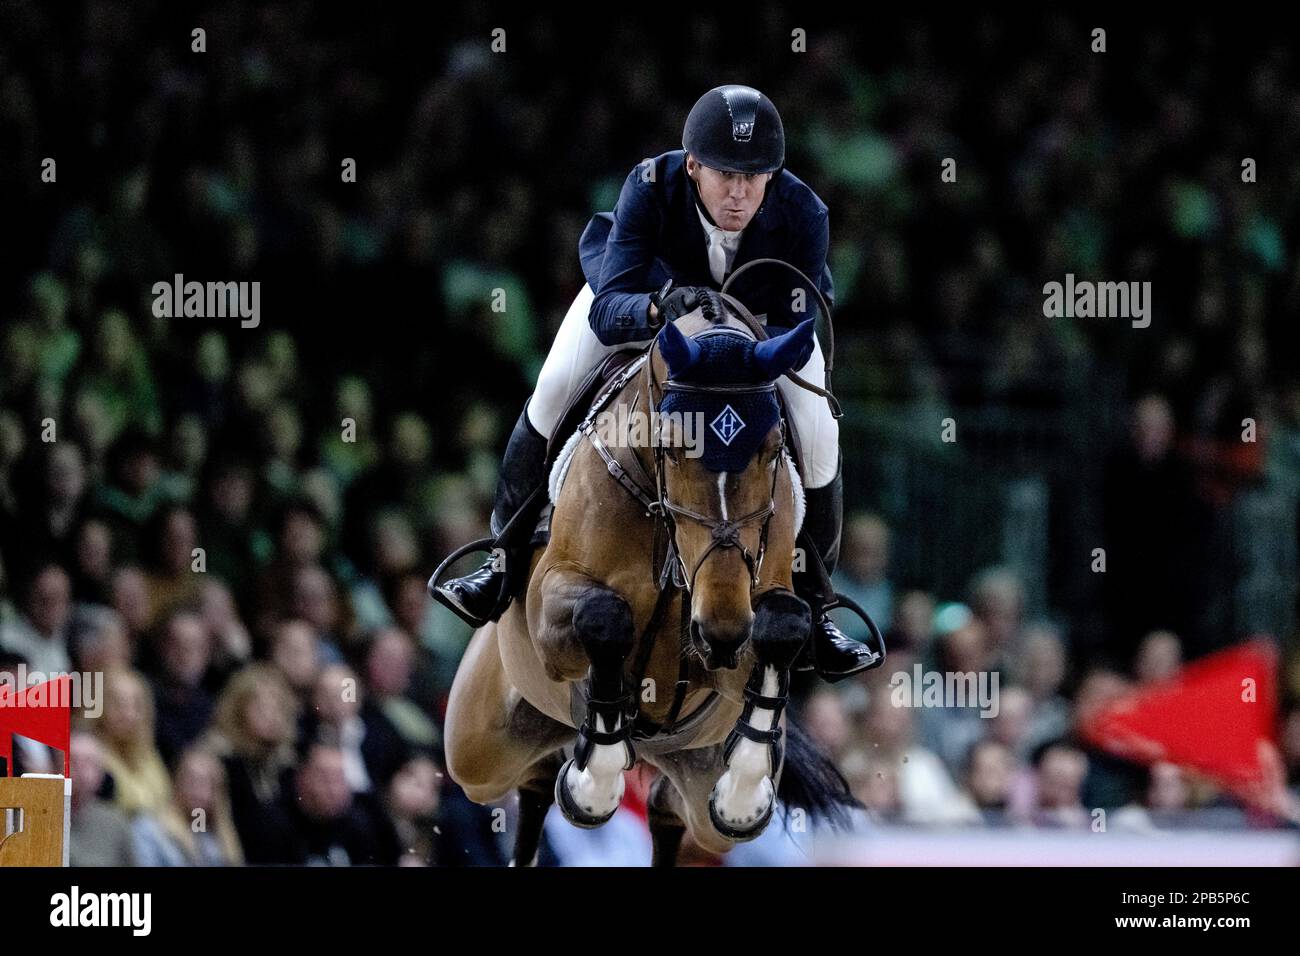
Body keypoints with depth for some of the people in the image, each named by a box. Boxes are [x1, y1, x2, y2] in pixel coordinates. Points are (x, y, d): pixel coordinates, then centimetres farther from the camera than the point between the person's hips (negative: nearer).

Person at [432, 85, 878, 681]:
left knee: (819, 439, -16)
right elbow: (607, 310, -42)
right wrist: (660, 309, -63)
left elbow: (796, 336, -32)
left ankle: (810, 610, 4)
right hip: (649, 282, 0)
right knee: (554, 387, -16)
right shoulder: (652, 187, -40)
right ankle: (503, 567, -1)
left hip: (764, 304, 0)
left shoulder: (802, 213, -38)